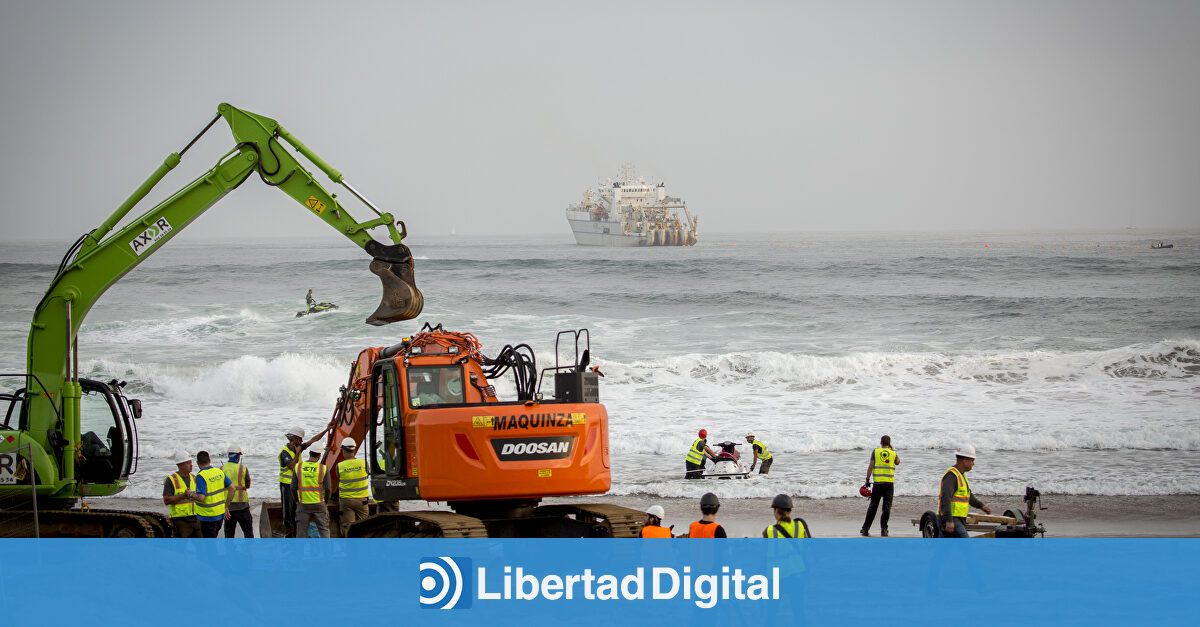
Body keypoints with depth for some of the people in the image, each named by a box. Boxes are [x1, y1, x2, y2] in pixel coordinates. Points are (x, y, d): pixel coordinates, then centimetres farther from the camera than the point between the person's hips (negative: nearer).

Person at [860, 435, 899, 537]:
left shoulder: (875, 452, 1)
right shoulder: (893, 453, 3)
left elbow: (870, 466, -4)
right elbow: (897, 462, 24)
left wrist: (867, 480, 0)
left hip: (878, 482, 0)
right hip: (889, 482, 0)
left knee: (873, 506, 7)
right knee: (887, 506, 4)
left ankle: (865, 529, 6)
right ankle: (883, 529, -4)